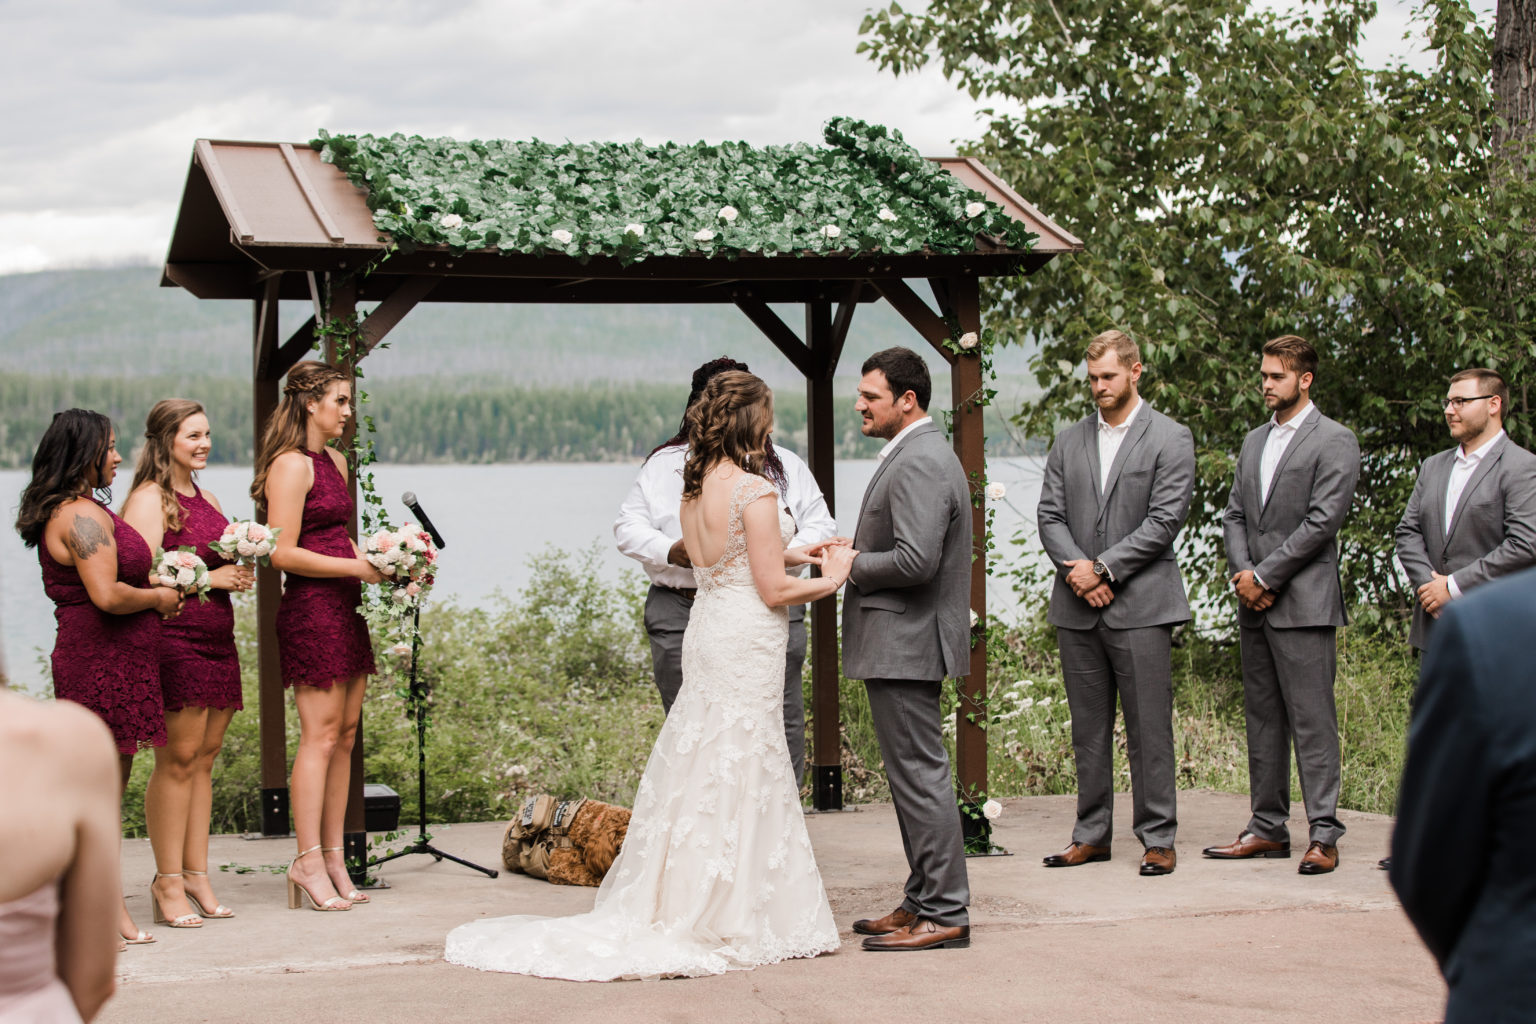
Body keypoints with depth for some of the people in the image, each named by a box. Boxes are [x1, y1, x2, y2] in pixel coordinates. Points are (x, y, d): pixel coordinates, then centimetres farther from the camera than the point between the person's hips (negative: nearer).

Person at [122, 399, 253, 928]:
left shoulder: (206, 499, 19)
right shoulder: (149, 499, -7)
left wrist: (239, 572, 8)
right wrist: (210, 577, -16)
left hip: (217, 641, 8)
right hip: (172, 640, -8)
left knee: (203, 759, 8)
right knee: (178, 759, -7)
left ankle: (196, 874, 13)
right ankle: (168, 882, -2)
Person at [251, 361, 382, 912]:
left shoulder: (336, 462, 16)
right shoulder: (290, 465, -11)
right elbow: (284, 552, -16)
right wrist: (355, 567, -16)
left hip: (345, 609, 9)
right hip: (310, 608, -9)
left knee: (345, 733, 9)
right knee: (320, 735, -8)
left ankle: (333, 857, 13)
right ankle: (308, 861, -3)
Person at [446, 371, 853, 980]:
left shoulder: (694, 488, 8)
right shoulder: (754, 491, -17)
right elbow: (774, 590, -15)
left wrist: (794, 554, 20)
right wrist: (830, 580, 0)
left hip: (705, 629, 8)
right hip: (747, 640, -8)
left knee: (699, 769, 13)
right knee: (741, 771, -1)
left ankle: (670, 905, 17)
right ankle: (727, 920, 4)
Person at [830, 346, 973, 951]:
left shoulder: (921, 464, -18)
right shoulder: (916, 455, 17)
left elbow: (916, 561, -27)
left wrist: (852, 565, -12)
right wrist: (853, 556, 9)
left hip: (905, 644, -11)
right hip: (901, 644, 11)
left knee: (920, 776, -7)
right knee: (913, 776, 15)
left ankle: (945, 915, -2)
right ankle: (923, 902, 23)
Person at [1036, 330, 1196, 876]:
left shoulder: (1170, 438, 0)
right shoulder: (1068, 442, 14)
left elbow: (1164, 520, -8)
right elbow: (1050, 517, 8)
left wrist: (1101, 567, -12)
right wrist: (1076, 568, -10)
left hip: (1140, 605, -4)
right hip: (1078, 608, 5)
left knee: (1148, 729, -3)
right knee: (1088, 729, 9)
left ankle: (1158, 838, 3)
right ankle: (1092, 835, 16)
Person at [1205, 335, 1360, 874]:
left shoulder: (1334, 441, -5)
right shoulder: (1254, 442, 18)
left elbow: (1322, 521, -13)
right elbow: (1234, 515, 15)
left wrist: (1264, 576, -13)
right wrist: (1242, 573, -2)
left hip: (1303, 603, -7)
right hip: (1253, 606, 7)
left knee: (1312, 720, -8)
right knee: (1262, 718, 10)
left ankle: (1323, 835, -6)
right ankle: (1268, 829, 16)